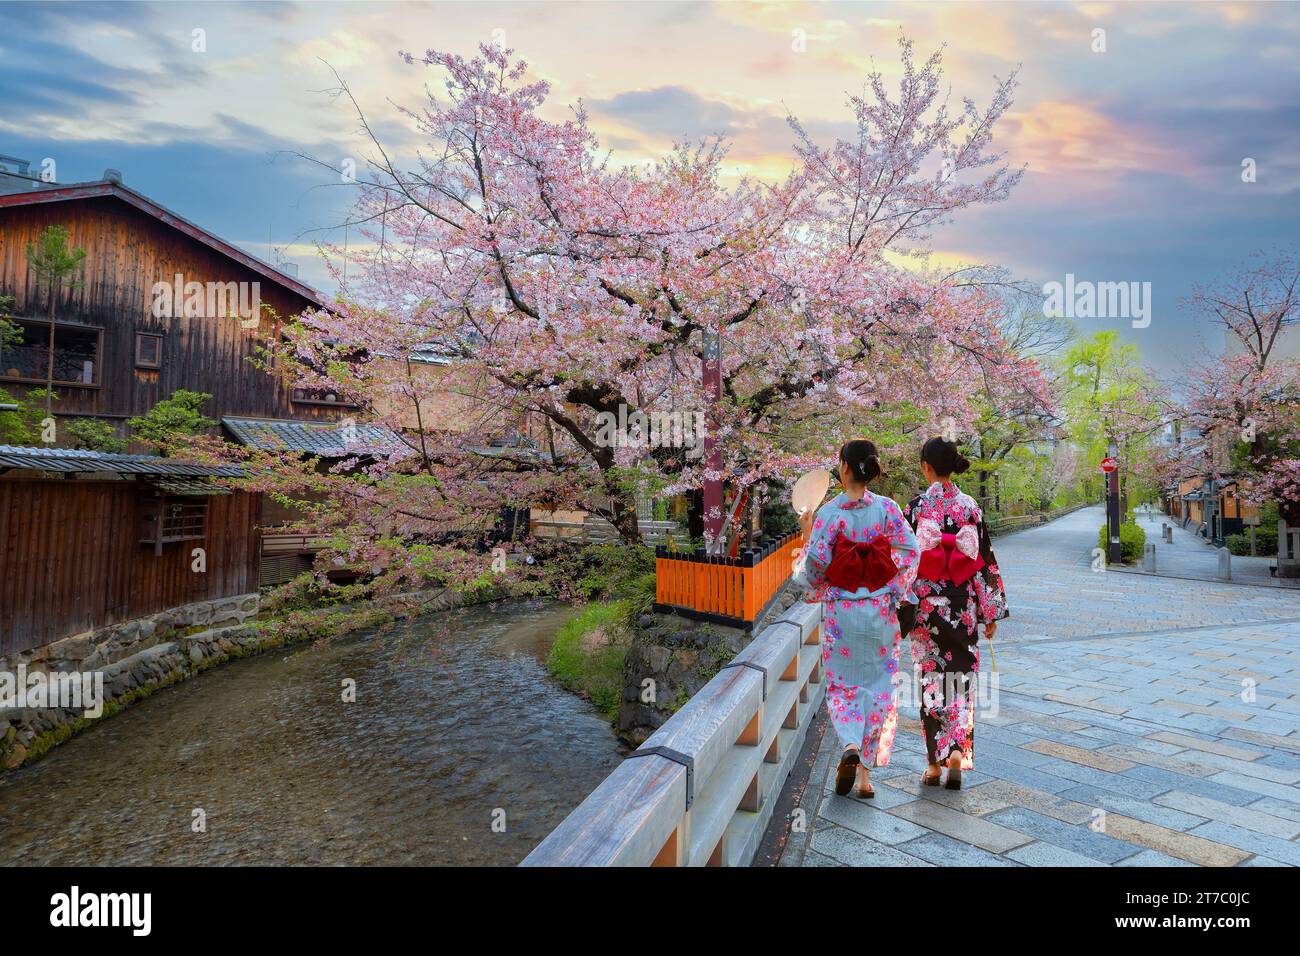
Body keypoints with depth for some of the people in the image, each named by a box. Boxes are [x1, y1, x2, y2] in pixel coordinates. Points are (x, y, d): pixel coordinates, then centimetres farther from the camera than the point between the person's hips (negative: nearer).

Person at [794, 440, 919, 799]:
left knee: (842, 685, 14)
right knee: (878, 686, 13)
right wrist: (895, 595, 5)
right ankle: (866, 772, 16)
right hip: (881, 611, 2)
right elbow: (910, 554, -7)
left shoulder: (828, 513, -11)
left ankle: (850, 746, -11)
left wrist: (807, 535, 6)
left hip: (841, 611, -2)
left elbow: (815, 567, -11)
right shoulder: (888, 508, -5)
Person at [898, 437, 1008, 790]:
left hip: (926, 604, -2)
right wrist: (992, 612, 10)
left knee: (931, 678, 7)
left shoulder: (916, 506, -8)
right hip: (962, 606, 2)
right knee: (962, 676, 11)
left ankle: (935, 763, 13)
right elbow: (984, 561, 3)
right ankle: (958, 753, 0)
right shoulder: (970, 506, 0)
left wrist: (899, 608, 0)